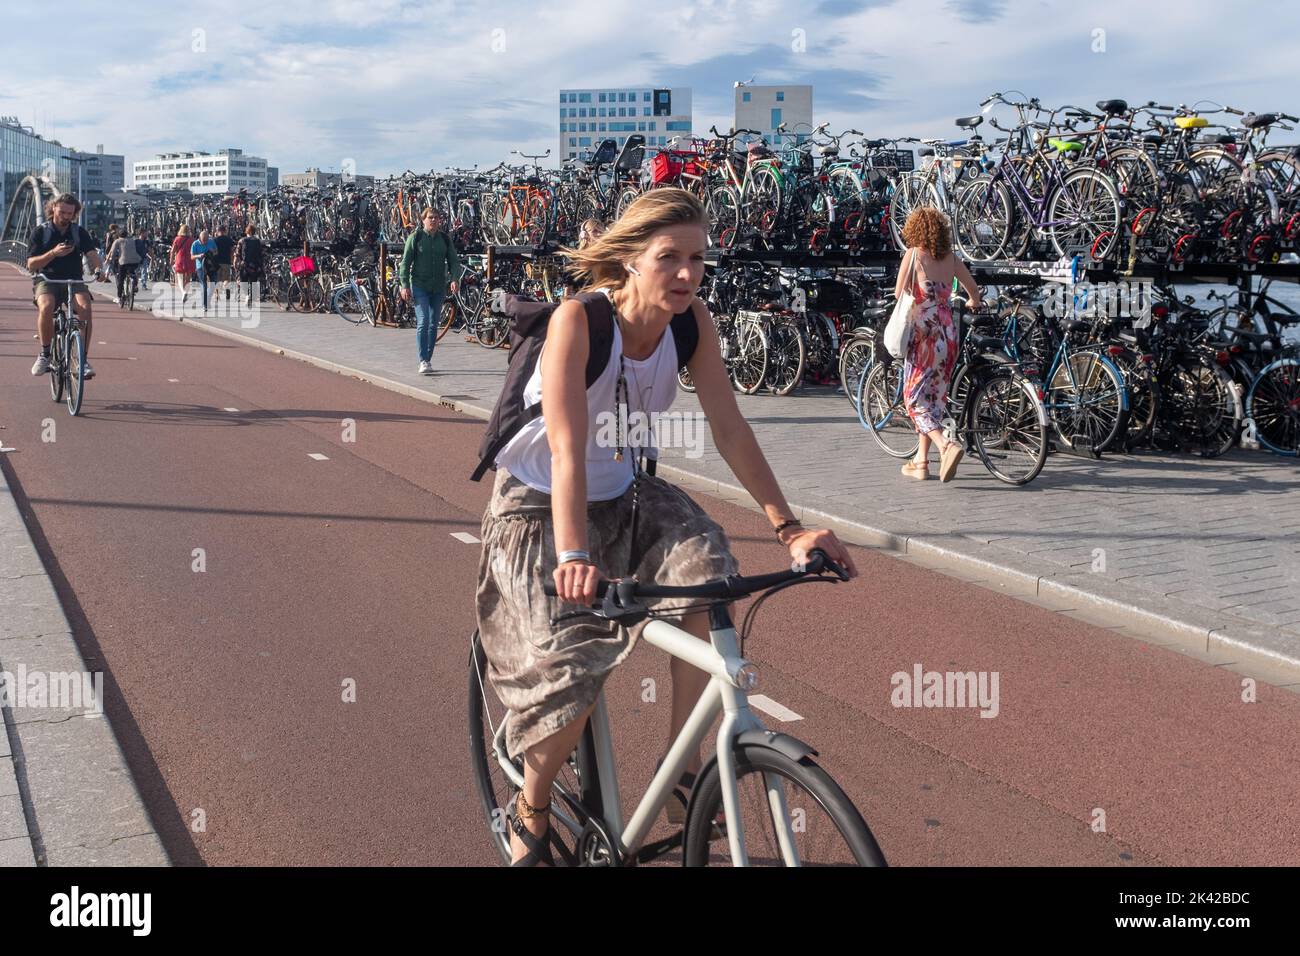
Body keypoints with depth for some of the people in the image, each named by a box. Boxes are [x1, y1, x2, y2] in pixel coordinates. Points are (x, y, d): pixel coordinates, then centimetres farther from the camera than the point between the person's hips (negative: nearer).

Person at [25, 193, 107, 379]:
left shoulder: (79, 233, 7)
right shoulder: (40, 232, 1)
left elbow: (92, 254, -7)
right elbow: (31, 265, -6)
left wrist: (99, 268, -31)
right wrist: (53, 253, -23)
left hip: (73, 280, 1)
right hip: (46, 280, -1)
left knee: (85, 306, -31)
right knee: (46, 306, -35)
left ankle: (84, 358, -25)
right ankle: (45, 353, -16)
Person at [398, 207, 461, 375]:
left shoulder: (445, 239, 7)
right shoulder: (415, 237, -2)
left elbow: (453, 261, 8)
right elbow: (405, 262, -2)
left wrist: (454, 279, -10)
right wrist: (404, 285, -9)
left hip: (438, 287, 4)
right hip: (419, 285, -4)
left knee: (434, 324, 8)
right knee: (423, 322, -13)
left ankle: (428, 359, 19)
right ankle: (423, 361, -15)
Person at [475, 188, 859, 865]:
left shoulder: (692, 320, -12)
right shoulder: (579, 318, -27)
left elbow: (729, 428, -12)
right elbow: (567, 449, -35)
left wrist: (788, 527, -20)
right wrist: (573, 555, -47)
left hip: (624, 497, 5)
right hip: (538, 504, -4)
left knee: (707, 572, -24)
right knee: (571, 675, -16)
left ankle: (681, 768, -8)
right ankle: (531, 812, 14)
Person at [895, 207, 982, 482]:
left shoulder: (913, 254, -7)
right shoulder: (950, 258, 7)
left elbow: (899, 293, -7)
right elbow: (974, 289, 16)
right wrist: (973, 304, 39)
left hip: (924, 332, -5)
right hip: (949, 332, 6)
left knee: (915, 398, 0)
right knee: (934, 397, 15)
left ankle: (947, 446, -22)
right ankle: (922, 461, 20)